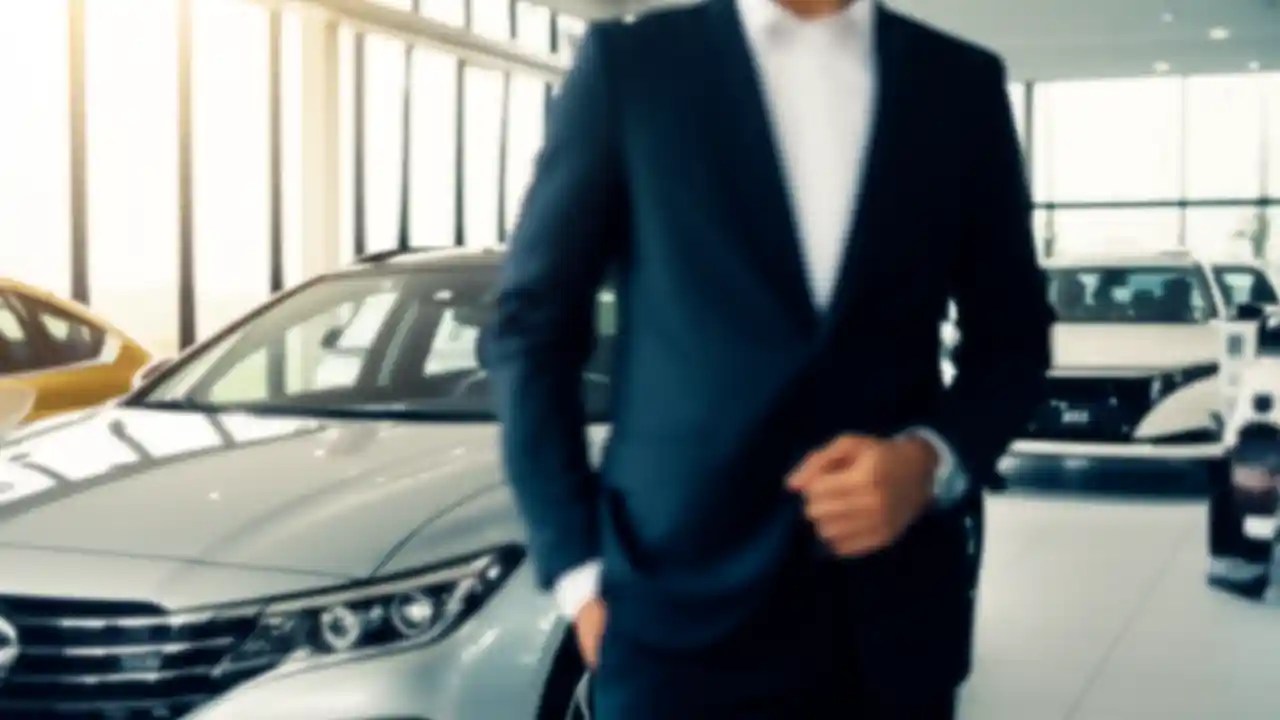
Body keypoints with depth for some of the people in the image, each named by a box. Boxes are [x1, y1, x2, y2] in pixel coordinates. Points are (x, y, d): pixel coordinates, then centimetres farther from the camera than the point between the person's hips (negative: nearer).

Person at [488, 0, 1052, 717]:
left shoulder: (962, 83, 8)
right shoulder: (629, 63, 1)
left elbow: (1013, 334, 12)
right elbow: (534, 323, 3)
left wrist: (933, 460, -7)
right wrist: (578, 566, -2)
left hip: (896, 609, 2)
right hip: (685, 605, -2)